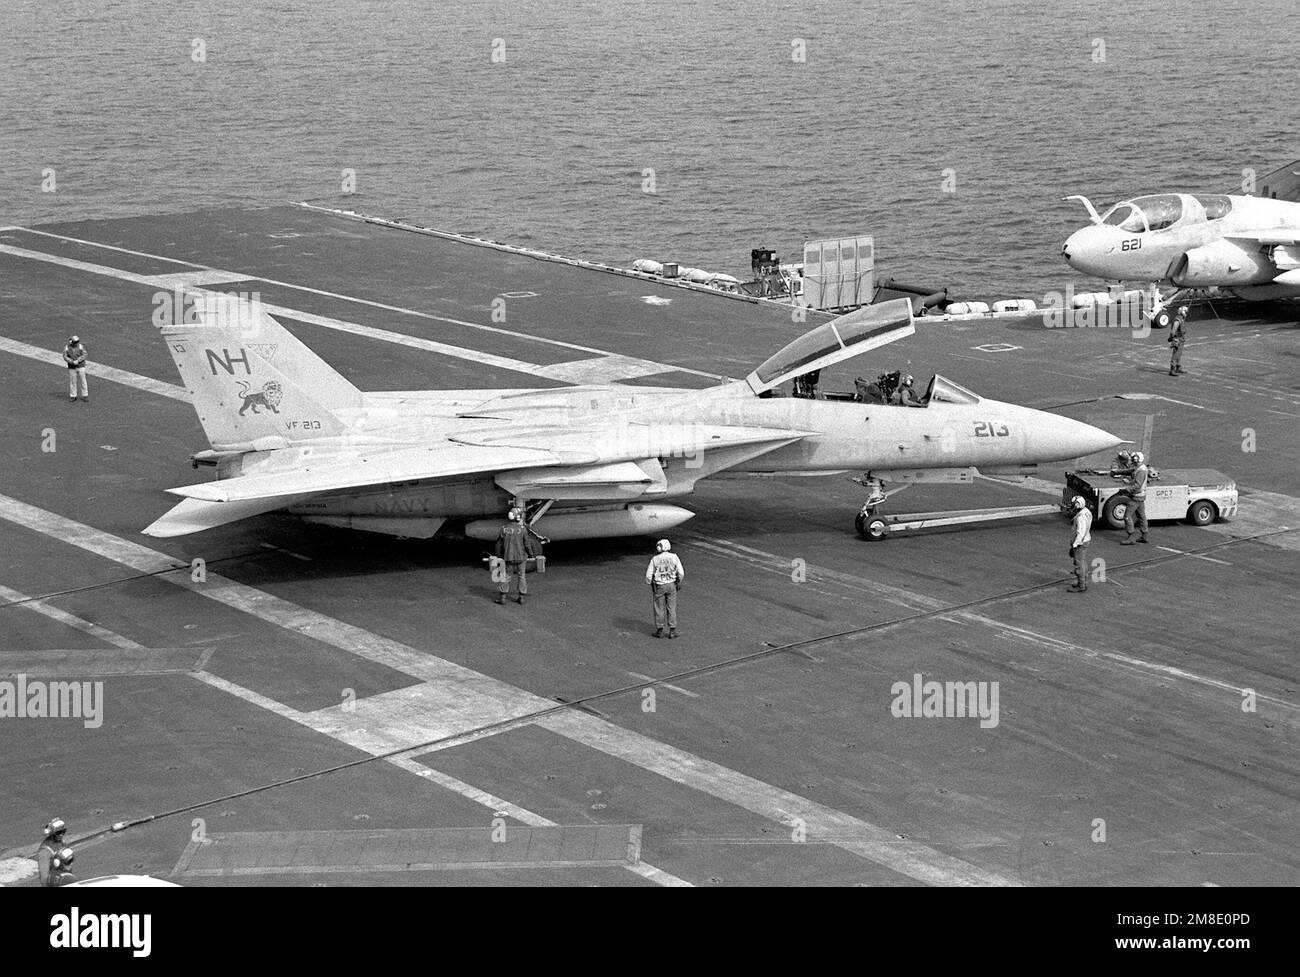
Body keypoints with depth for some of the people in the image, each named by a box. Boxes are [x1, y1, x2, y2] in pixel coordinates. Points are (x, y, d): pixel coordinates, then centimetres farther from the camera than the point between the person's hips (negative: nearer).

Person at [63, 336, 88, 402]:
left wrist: (77, 361, -22)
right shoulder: (66, 348, -3)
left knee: (82, 381, 2)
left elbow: (84, 355, -10)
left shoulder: (81, 346, -3)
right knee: (72, 382, 5)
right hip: (72, 368, 1)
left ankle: (85, 395, 10)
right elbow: (65, 357, -7)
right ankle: (73, 396, 14)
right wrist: (73, 362, -20)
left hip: (81, 366, -1)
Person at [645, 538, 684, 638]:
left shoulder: (655, 559, -11)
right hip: (671, 585, 1)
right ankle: (672, 631, 9)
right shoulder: (674, 557, -7)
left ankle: (659, 631, 17)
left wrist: (650, 583, 9)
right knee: (671, 608, 9)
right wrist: (679, 582, 10)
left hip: (659, 586, -1)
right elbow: (681, 573, -7)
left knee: (659, 608, 10)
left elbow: (648, 575, -9)